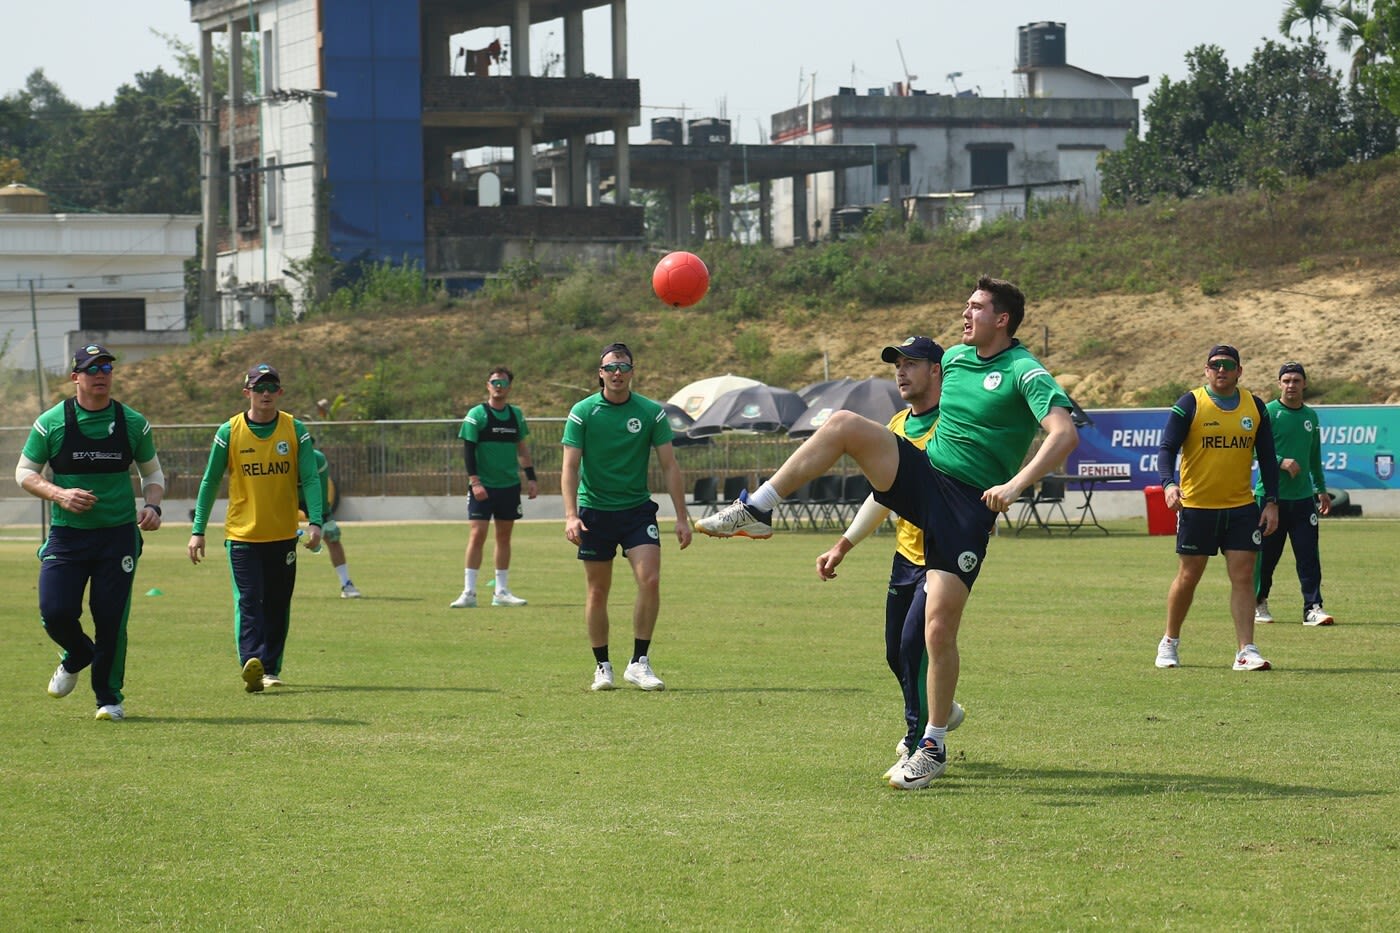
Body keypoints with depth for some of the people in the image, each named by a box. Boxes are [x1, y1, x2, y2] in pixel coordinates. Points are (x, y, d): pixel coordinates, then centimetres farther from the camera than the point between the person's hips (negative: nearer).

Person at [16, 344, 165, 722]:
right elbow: (24, 472, 4)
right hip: (66, 535, 0)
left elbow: (153, 472, 14)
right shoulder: (51, 423, -2)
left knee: (112, 619, -4)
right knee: (55, 612, -10)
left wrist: (152, 506, -6)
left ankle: (109, 697, 13)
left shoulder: (133, 423, 3)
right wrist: (59, 494, -14)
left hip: (119, 535, 0)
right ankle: (76, 657, 25)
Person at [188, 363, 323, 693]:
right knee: (248, 601, -15)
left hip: (283, 535, 2)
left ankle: (270, 669, 18)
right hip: (242, 535, -2)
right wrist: (198, 531, 1)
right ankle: (251, 664, -28)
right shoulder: (229, 432, -1)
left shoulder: (296, 431, 1)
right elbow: (210, 482, 4)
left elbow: (310, 479, -3)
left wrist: (314, 522, -17)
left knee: (277, 605, 7)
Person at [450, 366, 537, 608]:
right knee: (477, 534, -9)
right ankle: (469, 592, -8)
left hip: (509, 486, 5)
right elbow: (468, 450, -6)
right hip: (483, 486, -4)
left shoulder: (516, 415, 10)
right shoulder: (476, 415, -4)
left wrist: (530, 478, 13)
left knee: (504, 536, 7)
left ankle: (501, 591, 13)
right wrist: (474, 481, -15)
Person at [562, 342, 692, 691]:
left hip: (638, 509, 1)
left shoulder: (652, 412, -2)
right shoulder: (582, 412, -5)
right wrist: (571, 515, -20)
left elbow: (669, 465, 1)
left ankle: (639, 663, -8)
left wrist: (681, 516, -4)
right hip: (594, 511, -1)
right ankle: (602, 667, 16)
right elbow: (570, 466, -8)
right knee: (598, 592, 3)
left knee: (650, 579, -16)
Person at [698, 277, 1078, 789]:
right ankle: (756, 510, -16)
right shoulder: (954, 359, 13)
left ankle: (933, 748, 5)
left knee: (939, 630, -11)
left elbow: (1064, 434, -21)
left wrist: (1015, 484, -34)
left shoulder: (1024, 372, -9)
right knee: (844, 425, -18)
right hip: (922, 474, 6)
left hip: (968, 508, -6)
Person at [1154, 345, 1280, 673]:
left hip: (1241, 507, 3)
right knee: (1188, 577, 5)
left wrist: (1271, 502, 4)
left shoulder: (1254, 407, 7)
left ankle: (1246, 651, -6)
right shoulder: (1190, 404, -4)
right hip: (1197, 507, -2)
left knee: (1243, 576, -5)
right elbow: (1167, 448, -7)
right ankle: (1169, 643, 23)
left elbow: (1267, 458, 11)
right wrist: (1168, 483, -25)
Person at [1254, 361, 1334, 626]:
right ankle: (1258, 603, 20)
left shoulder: (1311, 416, 14)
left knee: (1309, 555, -4)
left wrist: (1321, 489, 23)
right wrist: (1281, 462, -24)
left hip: (1303, 497, 4)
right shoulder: (1268, 413, -4)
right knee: (1266, 554, 3)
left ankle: (1313, 607, -2)